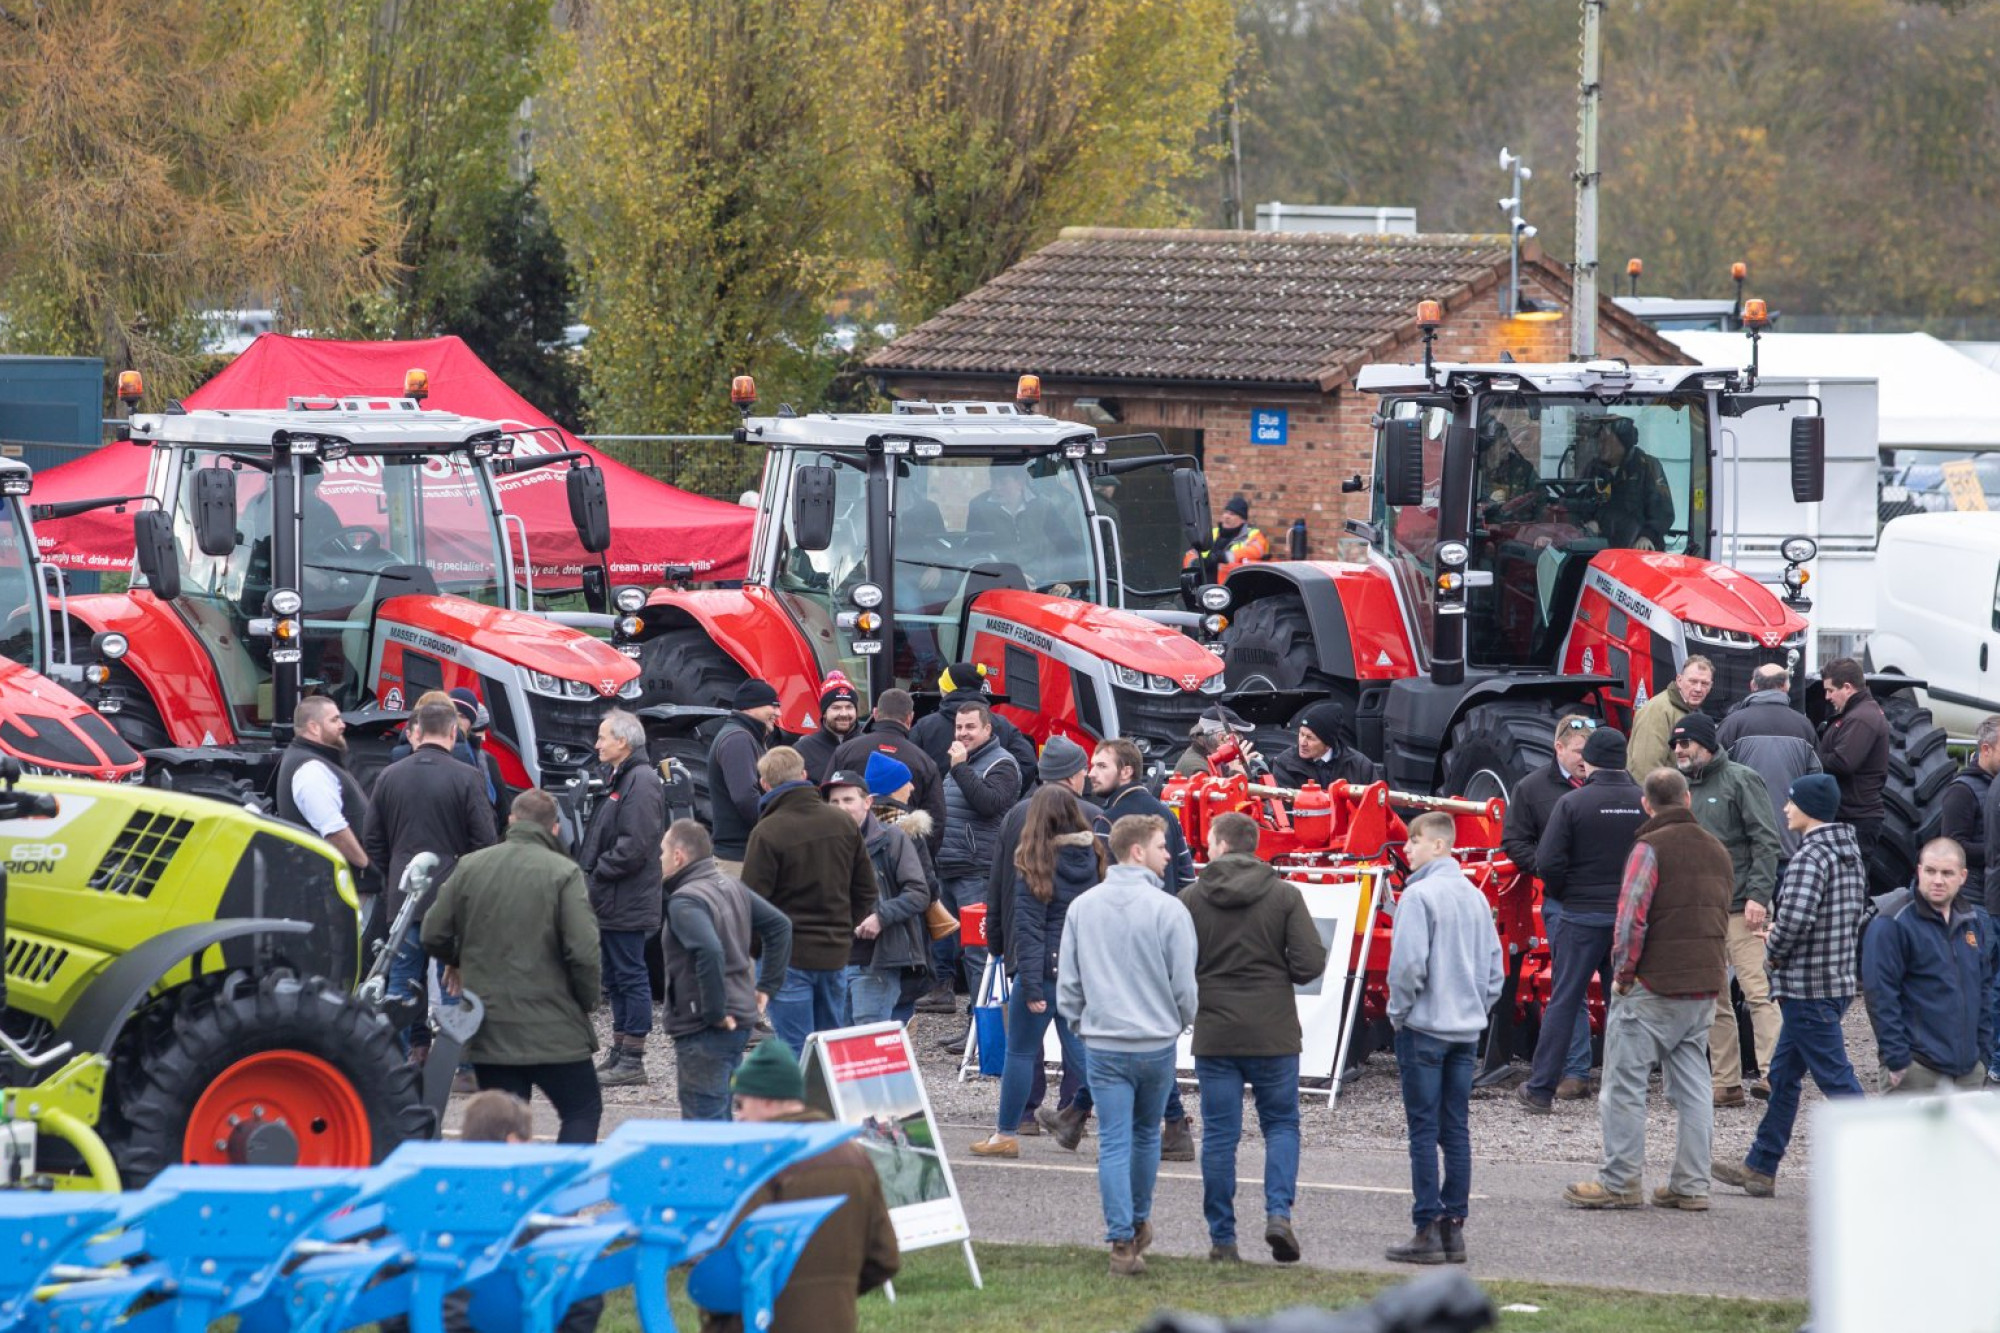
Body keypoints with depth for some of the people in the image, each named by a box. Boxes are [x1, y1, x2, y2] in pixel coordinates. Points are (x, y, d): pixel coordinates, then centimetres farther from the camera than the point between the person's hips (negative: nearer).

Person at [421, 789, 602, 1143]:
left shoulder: (470, 868, 2)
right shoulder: (563, 874, -10)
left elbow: (434, 937, 8)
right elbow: (584, 952, -15)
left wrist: (457, 962, 30)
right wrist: (587, 1002, 3)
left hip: (488, 1031, 4)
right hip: (553, 1028, -4)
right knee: (583, 1111, 9)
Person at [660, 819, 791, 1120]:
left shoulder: (685, 901, -18)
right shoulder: (732, 886, 11)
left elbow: (709, 951, -33)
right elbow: (780, 925, 18)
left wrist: (714, 1012, -24)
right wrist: (767, 986, 17)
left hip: (702, 1031, -10)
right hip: (742, 1020, 10)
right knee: (724, 1118, 20)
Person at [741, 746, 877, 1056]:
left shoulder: (767, 833, -14)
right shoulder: (842, 824, 4)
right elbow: (866, 890, 11)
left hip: (788, 956, -5)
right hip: (835, 953, 5)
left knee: (795, 1050, -2)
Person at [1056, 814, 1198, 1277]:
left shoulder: (1082, 908, 2)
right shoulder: (1168, 910, -10)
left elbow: (1067, 981, 5)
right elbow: (1184, 984, -6)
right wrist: (1182, 1023, 13)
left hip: (1102, 1044, 1)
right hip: (1157, 1041, -1)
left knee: (1114, 1144, 0)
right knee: (1146, 1135, 18)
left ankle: (1123, 1239, -7)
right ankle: (1138, 1221, 34)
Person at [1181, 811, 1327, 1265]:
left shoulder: (1190, 899, -4)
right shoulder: (1285, 895, -4)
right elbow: (1311, 963, -9)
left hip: (1214, 1034, 0)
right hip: (1274, 1033, 0)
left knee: (1219, 1135, 6)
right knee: (1281, 1125, 13)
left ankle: (1222, 1238, 7)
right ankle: (1278, 1212, -6)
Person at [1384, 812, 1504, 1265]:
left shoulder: (1419, 895, -14)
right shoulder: (1476, 896, 10)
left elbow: (1408, 962, -20)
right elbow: (1494, 968, 13)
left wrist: (1398, 1010, -6)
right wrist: (1476, 1009, 17)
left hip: (1424, 1027, -7)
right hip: (1467, 1030, 7)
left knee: (1424, 1129, -3)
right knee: (1456, 1130, 10)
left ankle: (1427, 1229, -4)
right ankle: (1454, 1225, 11)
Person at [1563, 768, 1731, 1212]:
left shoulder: (1650, 848, -11)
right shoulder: (1717, 851, 14)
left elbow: (1632, 917, -17)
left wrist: (1623, 972, -8)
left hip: (1653, 989, -7)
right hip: (1704, 988, 7)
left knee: (1625, 1084, 0)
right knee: (1692, 1086, 10)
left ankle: (1621, 1181, 0)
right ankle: (1691, 1185, 9)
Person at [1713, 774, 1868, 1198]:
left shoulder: (1811, 856, -18)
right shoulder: (1851, 852, 11)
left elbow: (1795, 917, -30)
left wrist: (1774, 952, -8)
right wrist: (1780, 939, 15)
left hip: (1808, 988, -10)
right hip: (1839, 980, 10)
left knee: (1837, 1079, -6)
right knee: (1783, 1076, 16)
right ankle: (1760, 1168, 23)